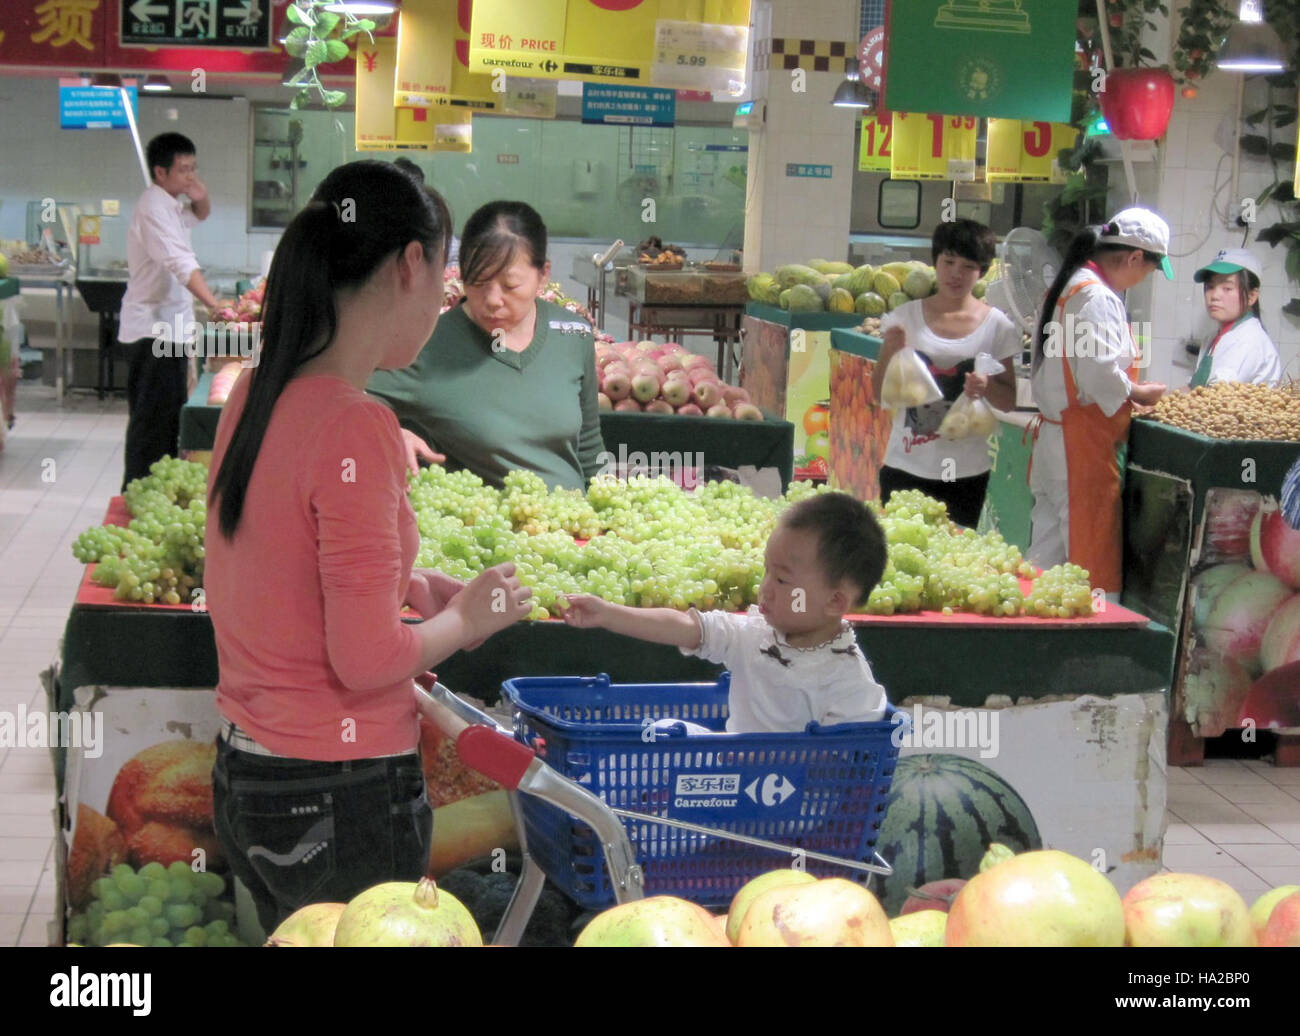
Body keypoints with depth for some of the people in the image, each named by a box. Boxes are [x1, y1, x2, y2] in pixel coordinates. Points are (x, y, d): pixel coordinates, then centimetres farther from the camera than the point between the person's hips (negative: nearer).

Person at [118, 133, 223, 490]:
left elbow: (199, 216, 32)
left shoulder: (170, 204, 12)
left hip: (170, 324, 10)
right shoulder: (153, 209, -17)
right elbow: (182, 264, -29)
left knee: (171, 412, 14)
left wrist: (200, 198, 6)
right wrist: (215, 305, -40)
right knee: (153, 416, -9)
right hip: (155, 325, -10)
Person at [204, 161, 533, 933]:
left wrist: (409, 586, 12)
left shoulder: (255, 396, 3)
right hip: (339, 801, -8)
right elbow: (367, 659, -22)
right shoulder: (356, 426, -22)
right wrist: (466, 618, -5)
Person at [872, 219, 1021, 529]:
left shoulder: (996, 326, 1)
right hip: (905, 468, 0)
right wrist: (890, 351, -14)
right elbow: (880, 394, 3)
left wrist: (987, 386, -15)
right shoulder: (905, 317, 2)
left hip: (966, 472, 0)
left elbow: (1010, 401, 5)